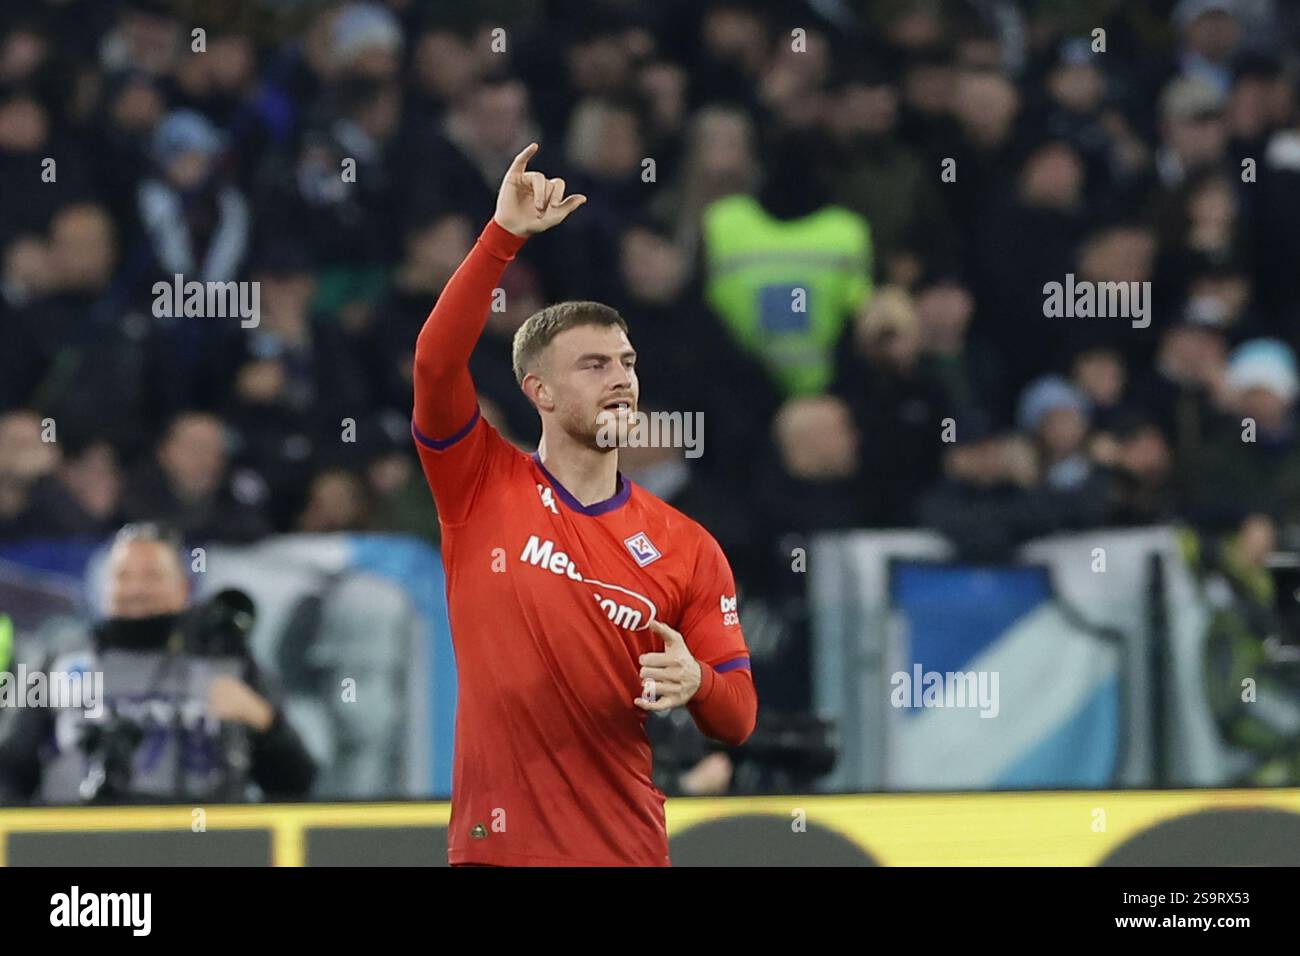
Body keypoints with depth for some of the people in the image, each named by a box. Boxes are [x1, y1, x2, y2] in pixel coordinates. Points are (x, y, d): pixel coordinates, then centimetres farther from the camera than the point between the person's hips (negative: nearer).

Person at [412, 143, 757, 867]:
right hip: (498, 844, -2)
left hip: (628, 847, 2)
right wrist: (505, 236, -21)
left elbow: (738, 719, 5)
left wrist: (695, 684, -18)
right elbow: (437, 361, -14)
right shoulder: (484, 489, 2)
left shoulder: (687, 548, 5)